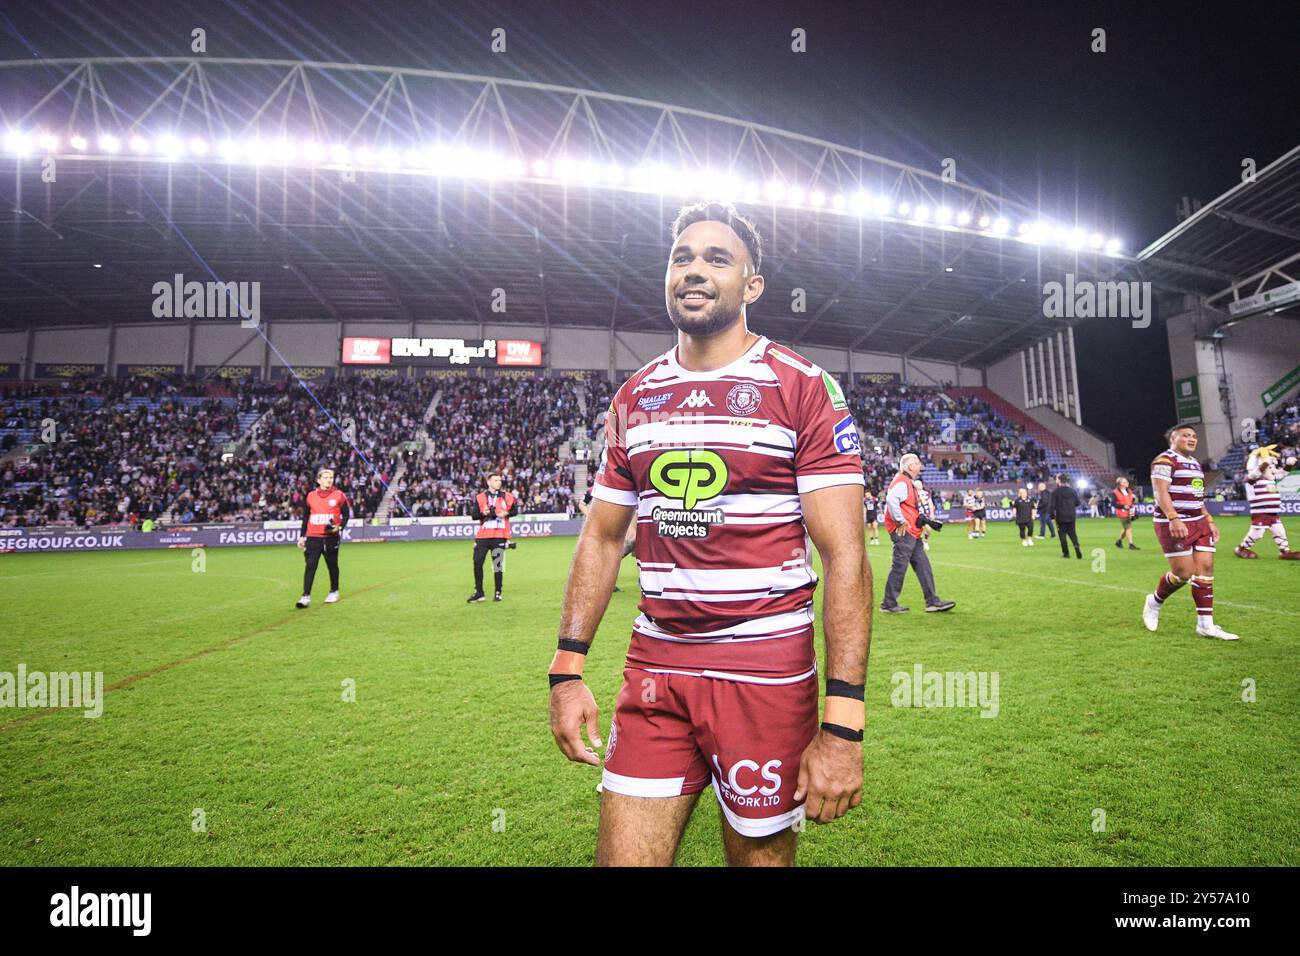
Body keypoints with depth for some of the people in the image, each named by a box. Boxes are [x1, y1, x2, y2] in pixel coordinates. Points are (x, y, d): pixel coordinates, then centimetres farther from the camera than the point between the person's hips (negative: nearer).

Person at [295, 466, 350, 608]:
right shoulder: (310, 496, 6)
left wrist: (339, 527, -14)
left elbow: (346, 514, 3)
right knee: (310, 566, -7)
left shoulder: (339, 495, -1)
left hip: (331, 537, -1)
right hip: (313, 537, 1)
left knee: (332, 565, 11)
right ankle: (306, 597, -9)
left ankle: (334, 591, 28)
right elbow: (305, 518, 14)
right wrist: (302, 536, 12)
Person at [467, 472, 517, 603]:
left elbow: (515, 511, 10)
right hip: (482, 535, 1)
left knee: (498, 564, 1)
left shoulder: (507, 497, 6)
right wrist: (483, 513, -16)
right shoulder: (480, 497, 5)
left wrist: (506, 514, -9)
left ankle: (498, 593, 13)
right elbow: (474, 515, 3)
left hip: (500, 536, -1)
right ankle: (479, 593, 11)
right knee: (477, 562, 0)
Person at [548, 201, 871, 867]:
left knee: (761, 854, 13)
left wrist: (842, 725, -18)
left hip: (766, 673, -3)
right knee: (622, 856, 7)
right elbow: (602, 538, 11)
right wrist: (567, 669, 4)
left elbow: (844, 556, -12)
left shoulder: (802, 390, -7)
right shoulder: (633, 400, 8)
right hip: (653, 668, 4)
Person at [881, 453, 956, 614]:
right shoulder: (901, 482, -13)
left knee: (922, 565, 10)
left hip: (912, 532, 11)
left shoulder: (909, 483, 21)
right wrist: (901, 522, -25)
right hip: (904, 532, -11)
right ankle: (889, 604, -1)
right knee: (899, 566, -7)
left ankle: (932, 601, 14)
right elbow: (891, 499, -30)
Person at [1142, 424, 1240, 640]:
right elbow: (1160, 492, -20)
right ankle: (1154, 602, 17)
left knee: (1206, 568, 1)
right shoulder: (1165, 460, -10)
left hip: (1198, 524, 9)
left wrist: (1209, 521, 19)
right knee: (1183, 573, -9)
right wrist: (1174, 519, -31)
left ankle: (1205, 624, 5)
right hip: (1174, 525, -9)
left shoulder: (1195, 463, 20)